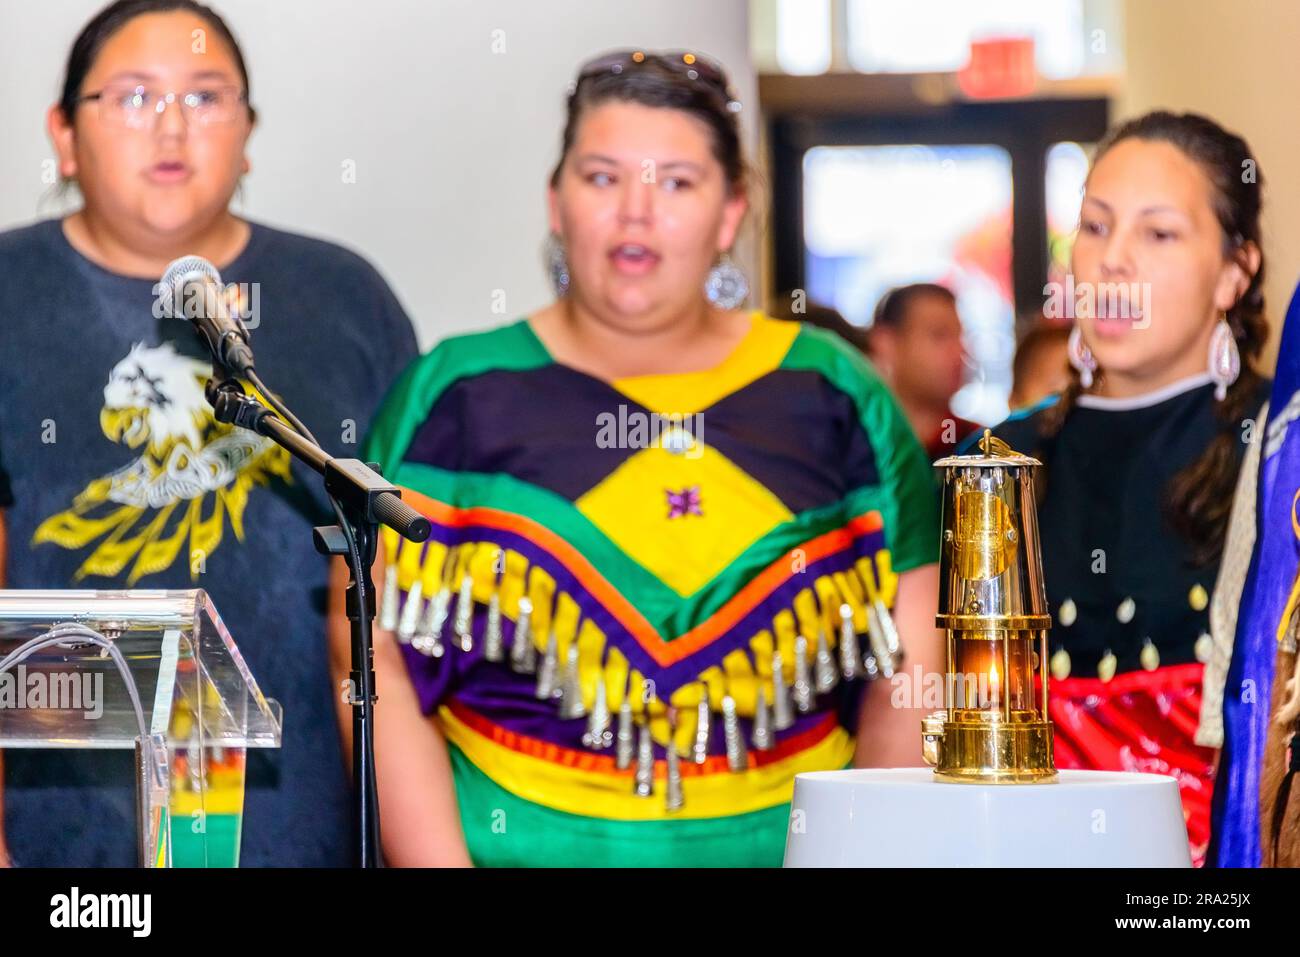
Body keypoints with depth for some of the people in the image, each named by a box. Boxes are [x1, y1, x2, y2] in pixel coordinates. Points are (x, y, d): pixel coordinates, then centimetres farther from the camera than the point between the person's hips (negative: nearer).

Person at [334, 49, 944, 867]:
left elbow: (910, 660, 9)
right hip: (521, 846, -1)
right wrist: (439, 862, -10)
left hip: (789, 841, 2)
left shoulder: (837, 400, 10)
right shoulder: (452, 398, 5)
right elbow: (377, 660, 0)